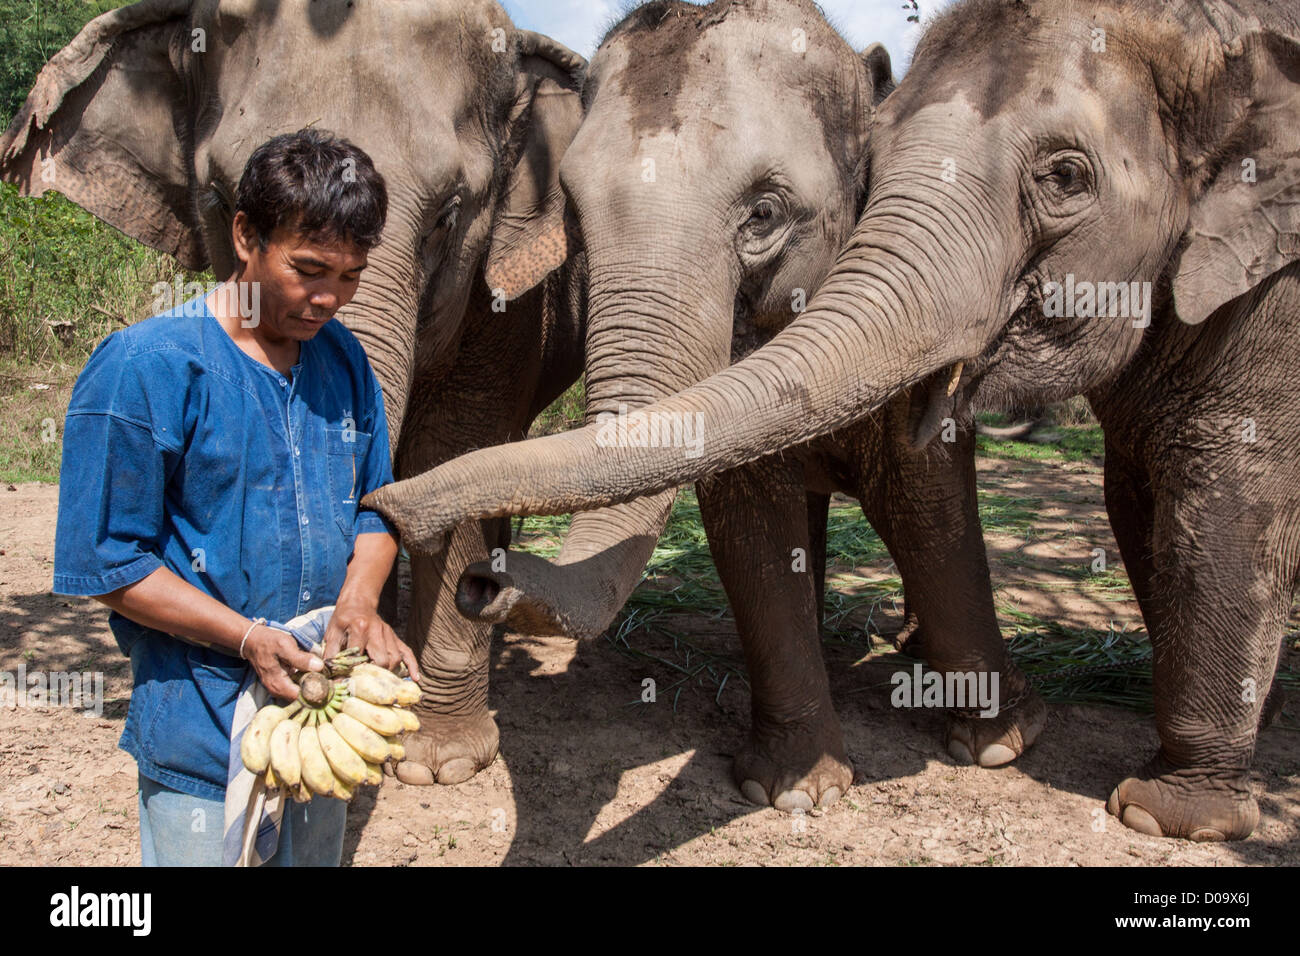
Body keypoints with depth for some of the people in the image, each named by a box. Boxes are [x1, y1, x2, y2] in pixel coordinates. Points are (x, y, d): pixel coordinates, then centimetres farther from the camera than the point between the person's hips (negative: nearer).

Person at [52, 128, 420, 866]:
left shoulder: (343, 358, 3)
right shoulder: (144, 368, -16)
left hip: (322, 712, 6)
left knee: (316, 855, 23)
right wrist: (247, 638, -23)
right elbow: (110, 562, -14)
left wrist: (359, 603, -10)